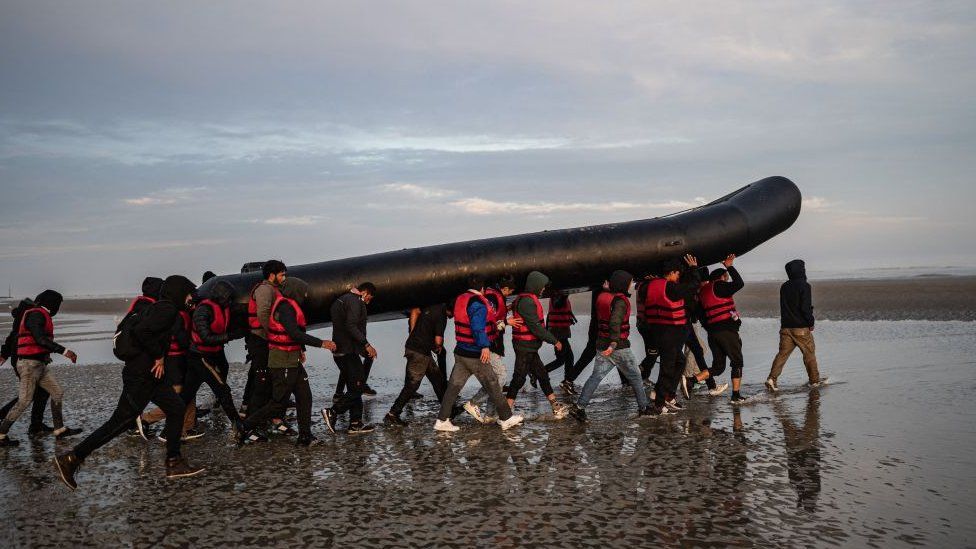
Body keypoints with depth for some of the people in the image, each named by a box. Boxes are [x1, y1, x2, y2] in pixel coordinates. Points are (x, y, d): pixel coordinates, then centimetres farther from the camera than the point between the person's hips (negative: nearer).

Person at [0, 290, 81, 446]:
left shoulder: (41, 315, 15)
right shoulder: (36, 315, -15)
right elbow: (40, 339, -26)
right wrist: (64, 351, -29)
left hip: (41, 364, 10)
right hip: (30, 364, -10)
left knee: (57, 393, 8)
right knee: (24, 401, -6)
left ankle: (60, 429, 12)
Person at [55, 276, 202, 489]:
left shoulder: (157, 307, 16)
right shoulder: (168, 309, -14)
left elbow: (129, 332, 18)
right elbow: (143, 332, -28)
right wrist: (158, 356, -17)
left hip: (149, 375, 11)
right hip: (141, 376, -11)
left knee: (176, 408, 10)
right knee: (120, 421, -6)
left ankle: (174, 464, 13)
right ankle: (71, 459, 1)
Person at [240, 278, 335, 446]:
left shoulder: (289, 306, 13)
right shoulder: (285, 306, -18)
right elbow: (295, 334, -28)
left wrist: (301, 350, 10)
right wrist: (321, 343, -26)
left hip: (292, 361, 10)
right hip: (283, 362, -10)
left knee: (304, 397, 8)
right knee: (279, 402, -4)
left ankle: (305, 436, 12)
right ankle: (245, 428, 7)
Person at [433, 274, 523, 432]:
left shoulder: (460, 299, 10)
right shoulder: (478, 303, -16)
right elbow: (478, 327, -28)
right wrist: (485, 346, -33)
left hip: (460, 352, 8)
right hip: (476, 355, -8)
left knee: (454, 386, 8)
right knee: (492, 385, 4)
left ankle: (442, 421, 7)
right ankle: (506, 419, 15)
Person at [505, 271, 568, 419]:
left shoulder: (525, 299, 13)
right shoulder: (527, 301, -20)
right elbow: (535, 326, -23)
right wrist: (554, 341, -17)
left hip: (529, 347, 10)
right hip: (525, 346, -10)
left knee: (542, 374, 14)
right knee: (519, 377, -4)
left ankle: (555, 406, 21)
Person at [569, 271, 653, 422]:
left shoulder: (603, 297, 7)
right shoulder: (620, 301, -17)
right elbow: (615, 322, -30)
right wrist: (614, 344, -35)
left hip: (602, 344, 7)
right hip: (619, 347, -7)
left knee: (596, 376, 5)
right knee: (635, 376, 9)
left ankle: (579, 406, -5)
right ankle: (644, 407, 19)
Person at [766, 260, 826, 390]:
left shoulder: (784, 287, 11)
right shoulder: (804, 286, -10)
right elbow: (805, 307, -16)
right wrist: (811, 323, -5)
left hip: (785, 327, 5)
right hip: (801, 327, -5)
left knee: (783, 353, 4)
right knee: (809, 353, 10)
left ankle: (772, 378, -10)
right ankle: (814, 379, 21)